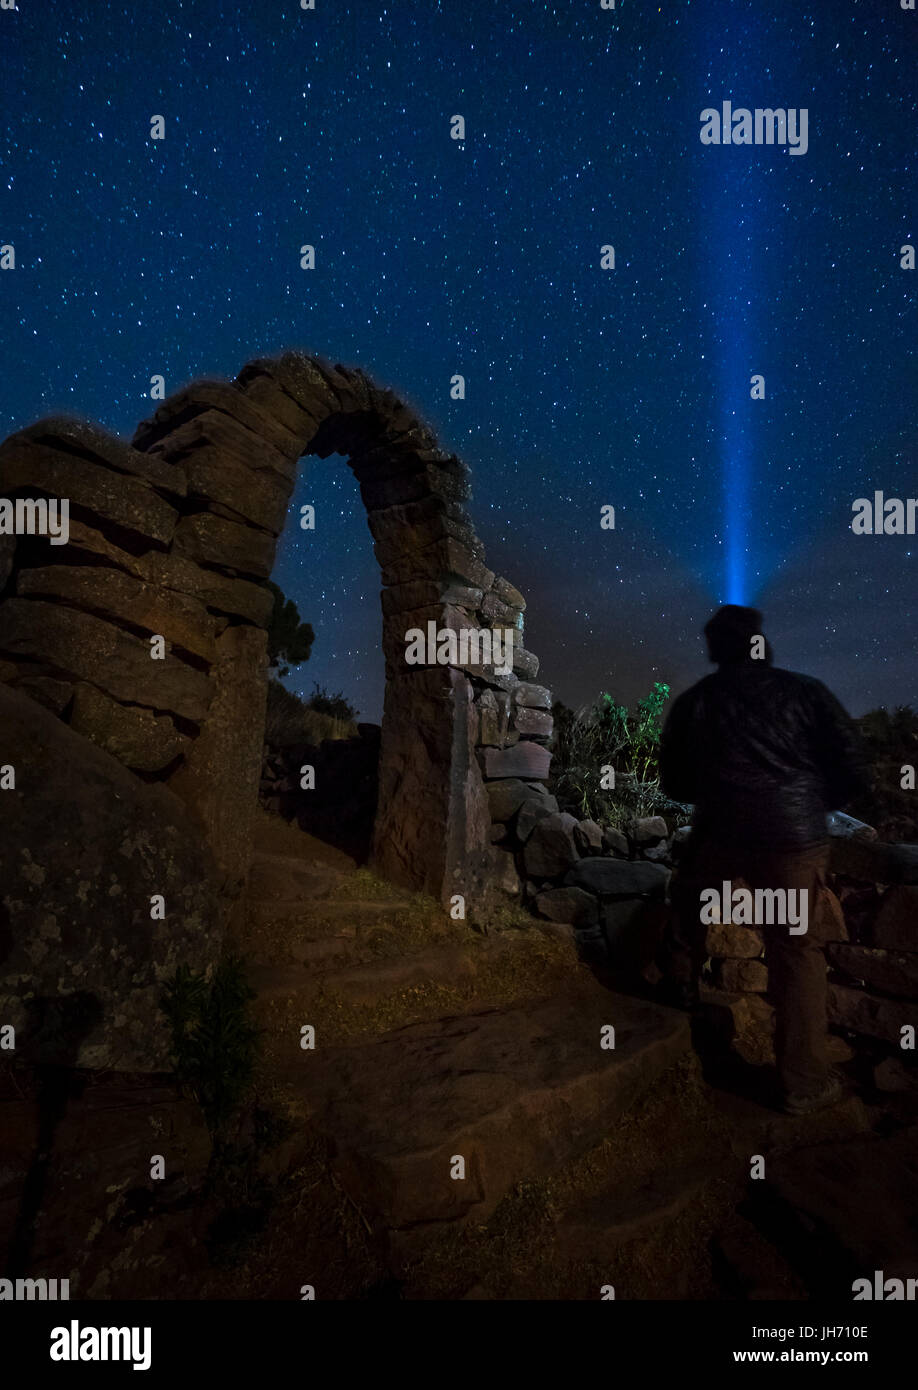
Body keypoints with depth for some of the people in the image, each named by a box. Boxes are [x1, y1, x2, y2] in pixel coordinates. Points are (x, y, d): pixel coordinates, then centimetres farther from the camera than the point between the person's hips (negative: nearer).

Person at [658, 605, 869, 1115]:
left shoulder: (693, 703, 8)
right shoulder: (804, 691, 2)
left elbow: (675, 783, 14)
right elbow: (854, 767, 0)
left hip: (718, 833, 2)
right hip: (794, 837, -1)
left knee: (690, 898, 31)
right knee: (798, 952, 6)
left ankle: (683, 984, 43)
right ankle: (806, 1083, 13)